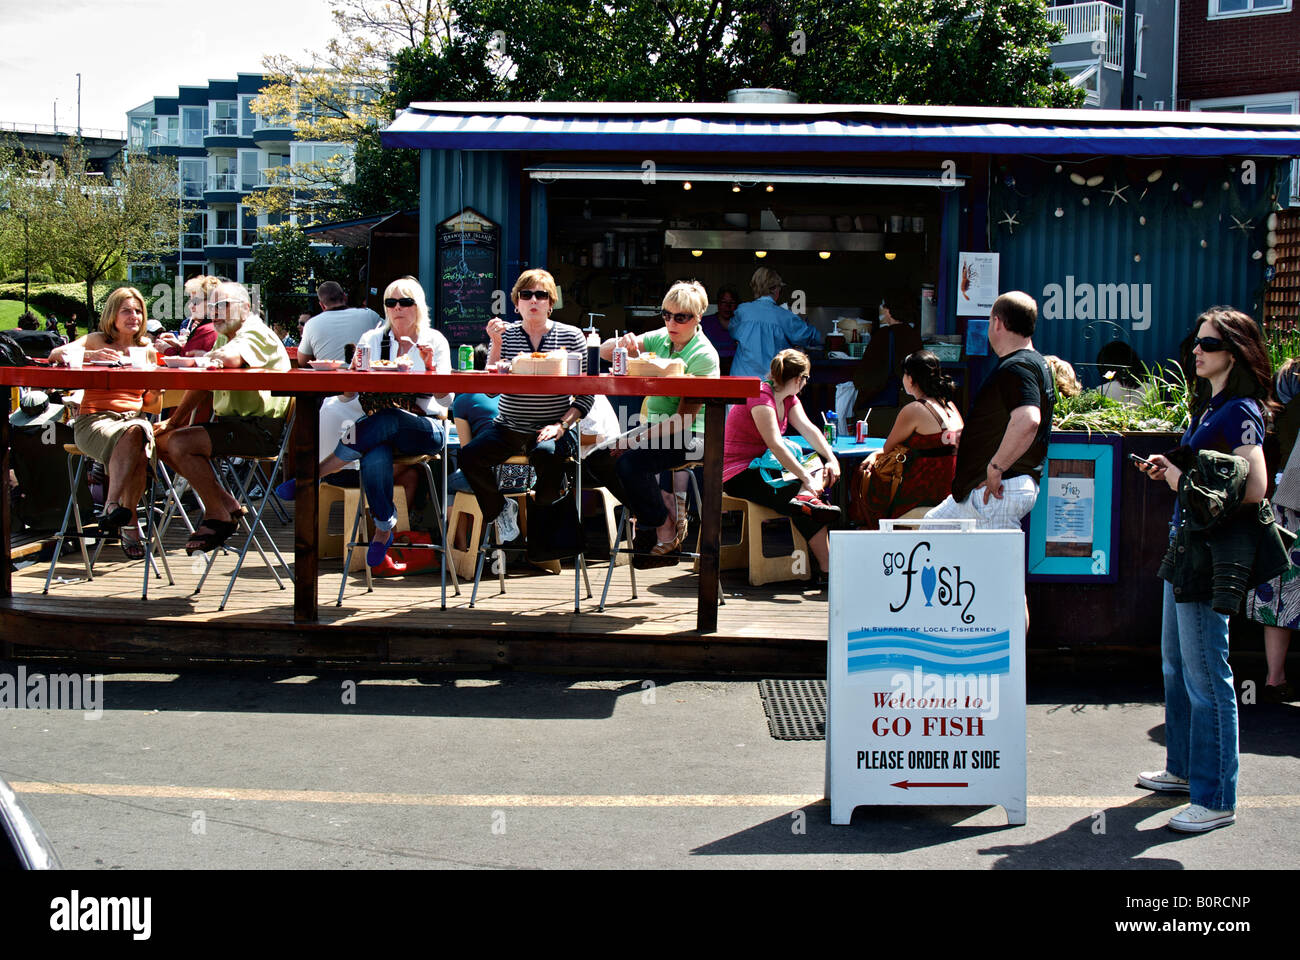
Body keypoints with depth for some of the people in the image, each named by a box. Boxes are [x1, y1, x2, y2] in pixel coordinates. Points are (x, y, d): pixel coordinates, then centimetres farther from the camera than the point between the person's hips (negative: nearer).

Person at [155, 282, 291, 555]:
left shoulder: (255, 332, -10)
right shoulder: (223, 338, 20)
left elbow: (230, 358, -31)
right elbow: (203, 385, 19)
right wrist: (176, 419, 5)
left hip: (260, 428, -10)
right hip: (231, 424, 10)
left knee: (181, 443, -22)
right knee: (162, 440, 4)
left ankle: (218, 515, -8)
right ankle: (225, 501, 7)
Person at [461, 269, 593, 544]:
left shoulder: (571, 336, 4)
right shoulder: (505, 334, 7)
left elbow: (586, 394, 1)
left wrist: (562, 425, -13)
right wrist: (496, 345, -14)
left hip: (551, 430, -2)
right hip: (508, 428, 3)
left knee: (545, 453, -36)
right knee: (469, 455, -23)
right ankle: (500, 509, 7)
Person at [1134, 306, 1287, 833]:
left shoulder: (1241, 411, -14)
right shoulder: (1209, 405, 15)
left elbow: (1255, 487, -23)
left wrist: (1187, 483, -15)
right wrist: (1172, 469, 7)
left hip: (1214, 553, -11)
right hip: (1188, 545, 11)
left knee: (1206, 678, -6)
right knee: (1176, 665, 20)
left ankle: (1216, 799, 0)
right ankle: (1183, 769, 34)